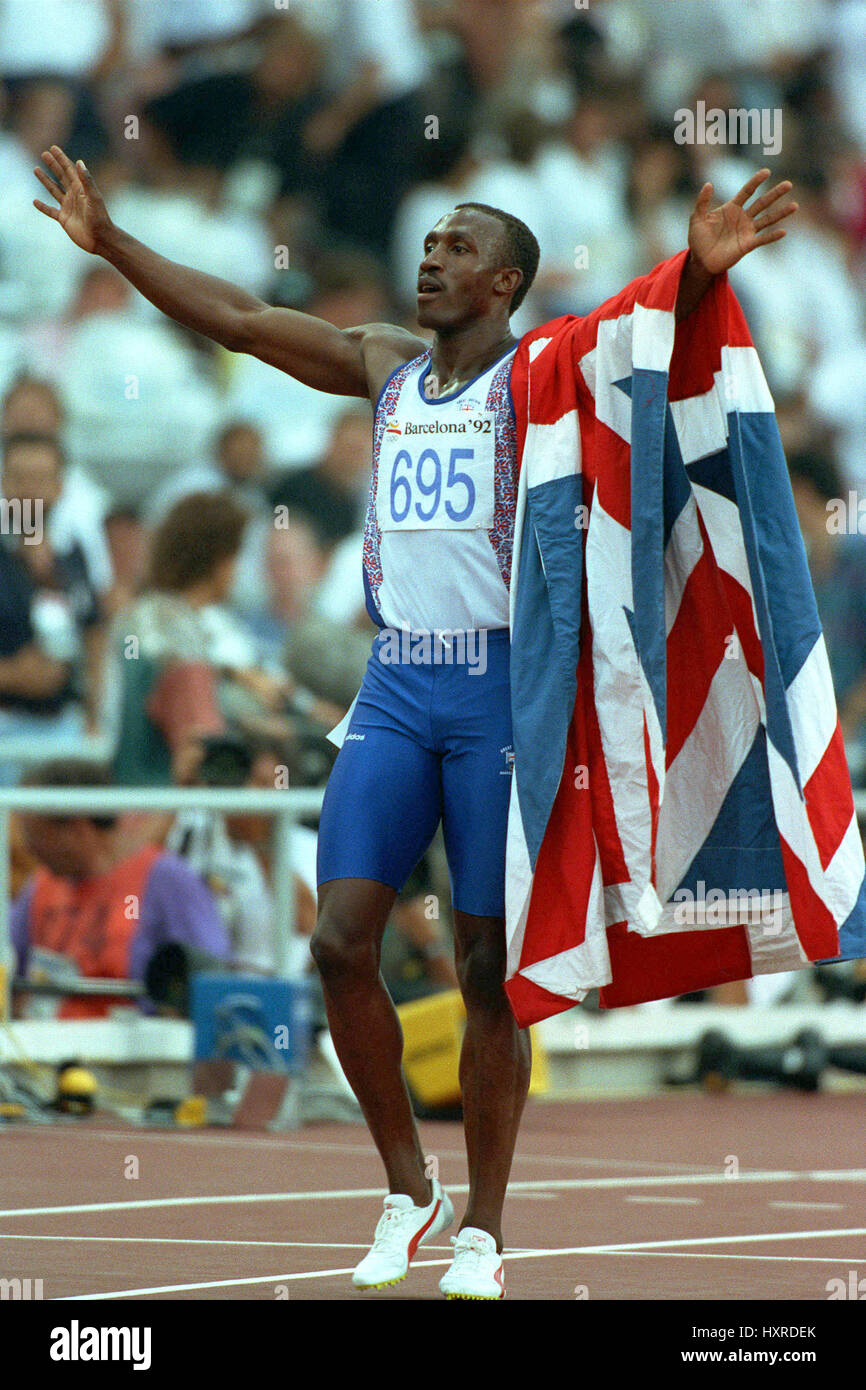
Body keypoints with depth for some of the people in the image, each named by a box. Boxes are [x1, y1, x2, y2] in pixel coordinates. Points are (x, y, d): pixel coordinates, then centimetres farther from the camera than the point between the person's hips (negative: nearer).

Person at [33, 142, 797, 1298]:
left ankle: (482, 1231, 8)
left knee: (489, 968, -1)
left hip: (505, 688, -5)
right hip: (397, 688, 5)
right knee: (341, 944, -6)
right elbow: (237, 319, 18)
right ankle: (408, 1189, 11)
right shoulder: (387, 367, 13)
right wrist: (110, 242, 18)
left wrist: (698, 270, -40)